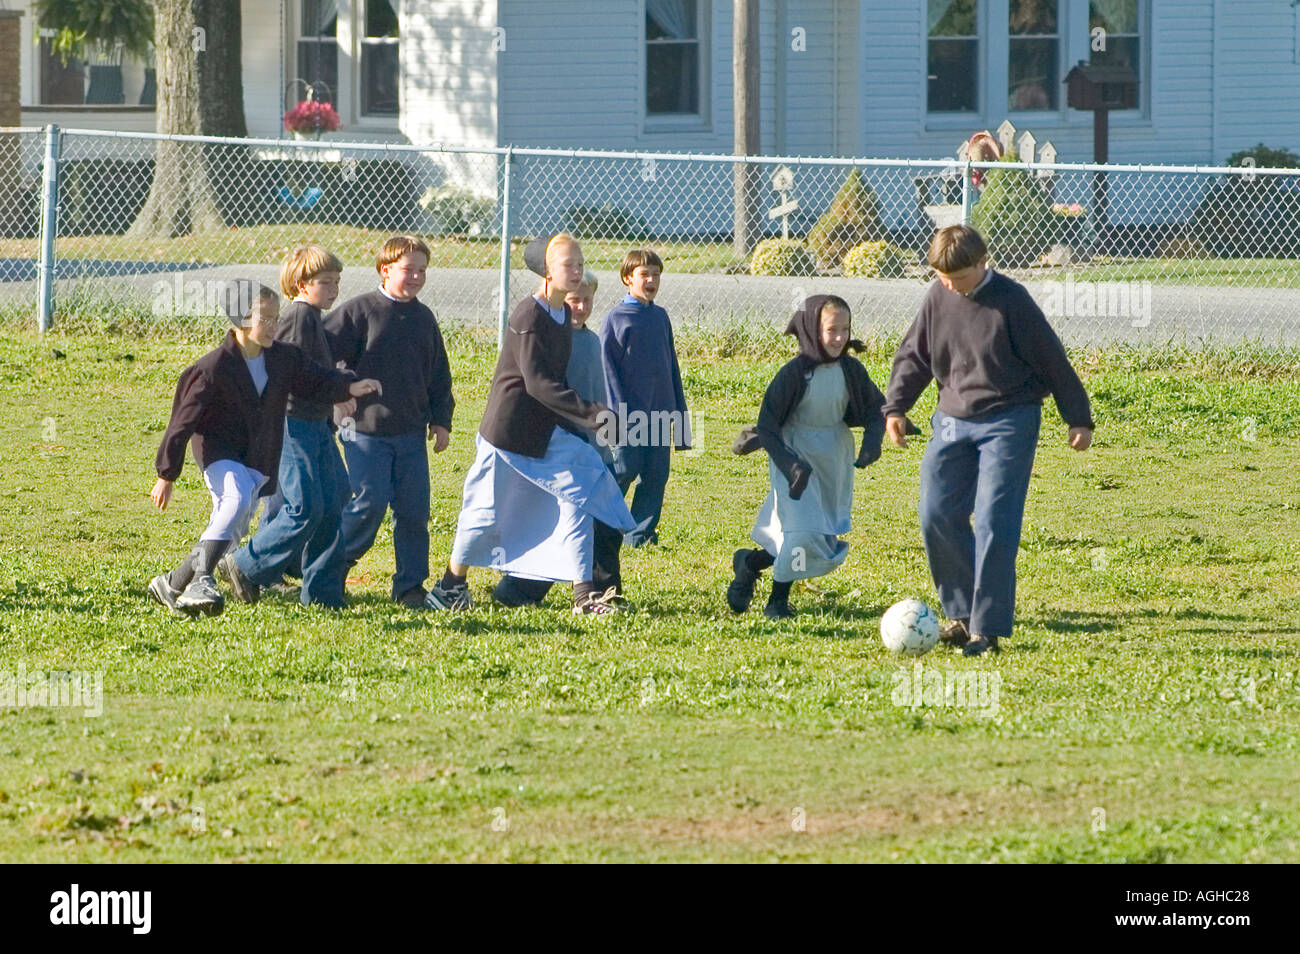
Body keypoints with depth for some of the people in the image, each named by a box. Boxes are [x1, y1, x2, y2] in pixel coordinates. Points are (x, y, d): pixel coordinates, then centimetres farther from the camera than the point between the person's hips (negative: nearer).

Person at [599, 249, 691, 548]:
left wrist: (679, 409, 18)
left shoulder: (660, 317, 14)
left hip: (660, 411, 5)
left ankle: (639, 533, 8)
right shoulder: (616, 318, -3)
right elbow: (607, 367, -5)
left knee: (656, 474, 2)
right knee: (626, 467, -9)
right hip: (630, 411, -5)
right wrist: (620, 410, -13)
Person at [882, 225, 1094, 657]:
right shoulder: (938, 297, 3)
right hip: (953, 422, 5)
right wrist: (895, 407, 2)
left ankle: (988, 628, -9)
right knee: (937, 516, -1)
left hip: (1008, 422, -5)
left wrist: (1079, 419, 0)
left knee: (993, 523, -11)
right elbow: (913, 355, 14)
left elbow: (1052, 359, -4)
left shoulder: (1011, 300, -11)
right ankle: (962, 611, 15)